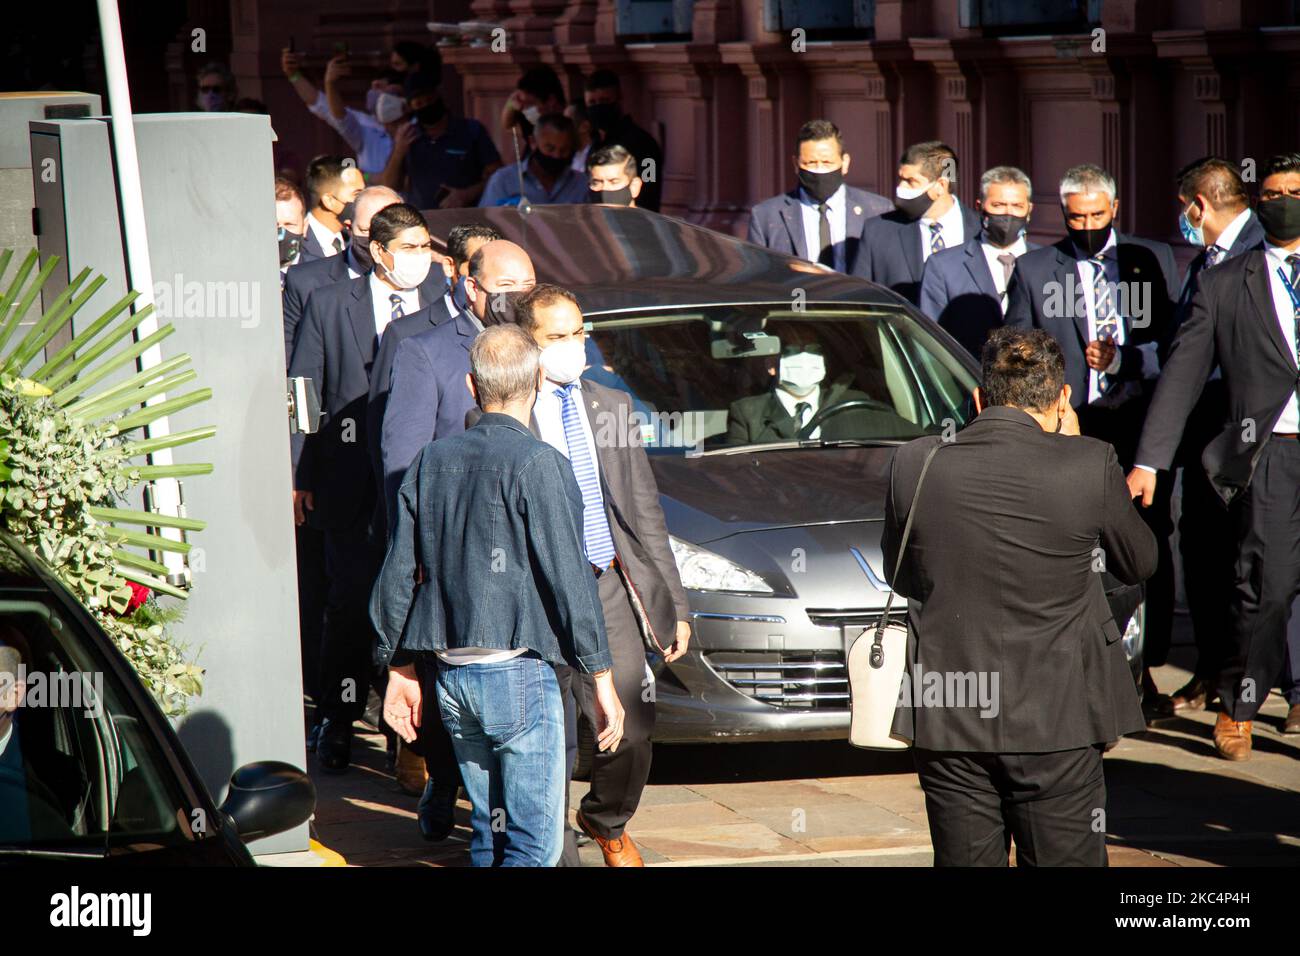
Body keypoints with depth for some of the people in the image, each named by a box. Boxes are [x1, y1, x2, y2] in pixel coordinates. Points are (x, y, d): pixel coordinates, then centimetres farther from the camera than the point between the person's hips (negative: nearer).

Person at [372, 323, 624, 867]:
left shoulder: (432, 461, 8)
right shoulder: (538, 465, -11)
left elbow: (398, 574, 12)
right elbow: (567, 579, -12)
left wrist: (399, 668, 21)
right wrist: (601, 679, -7)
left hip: (450, 676, 6)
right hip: (519, 676, -6)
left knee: (489, 832, 16)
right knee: (535, 842, -4)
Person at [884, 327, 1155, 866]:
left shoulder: (914, 466, -3)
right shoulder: (1088, 467, -11)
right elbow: (1138, 563, 8)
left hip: (947, 723, 2)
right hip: (1055, 724, -2)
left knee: (965, 862, 11)